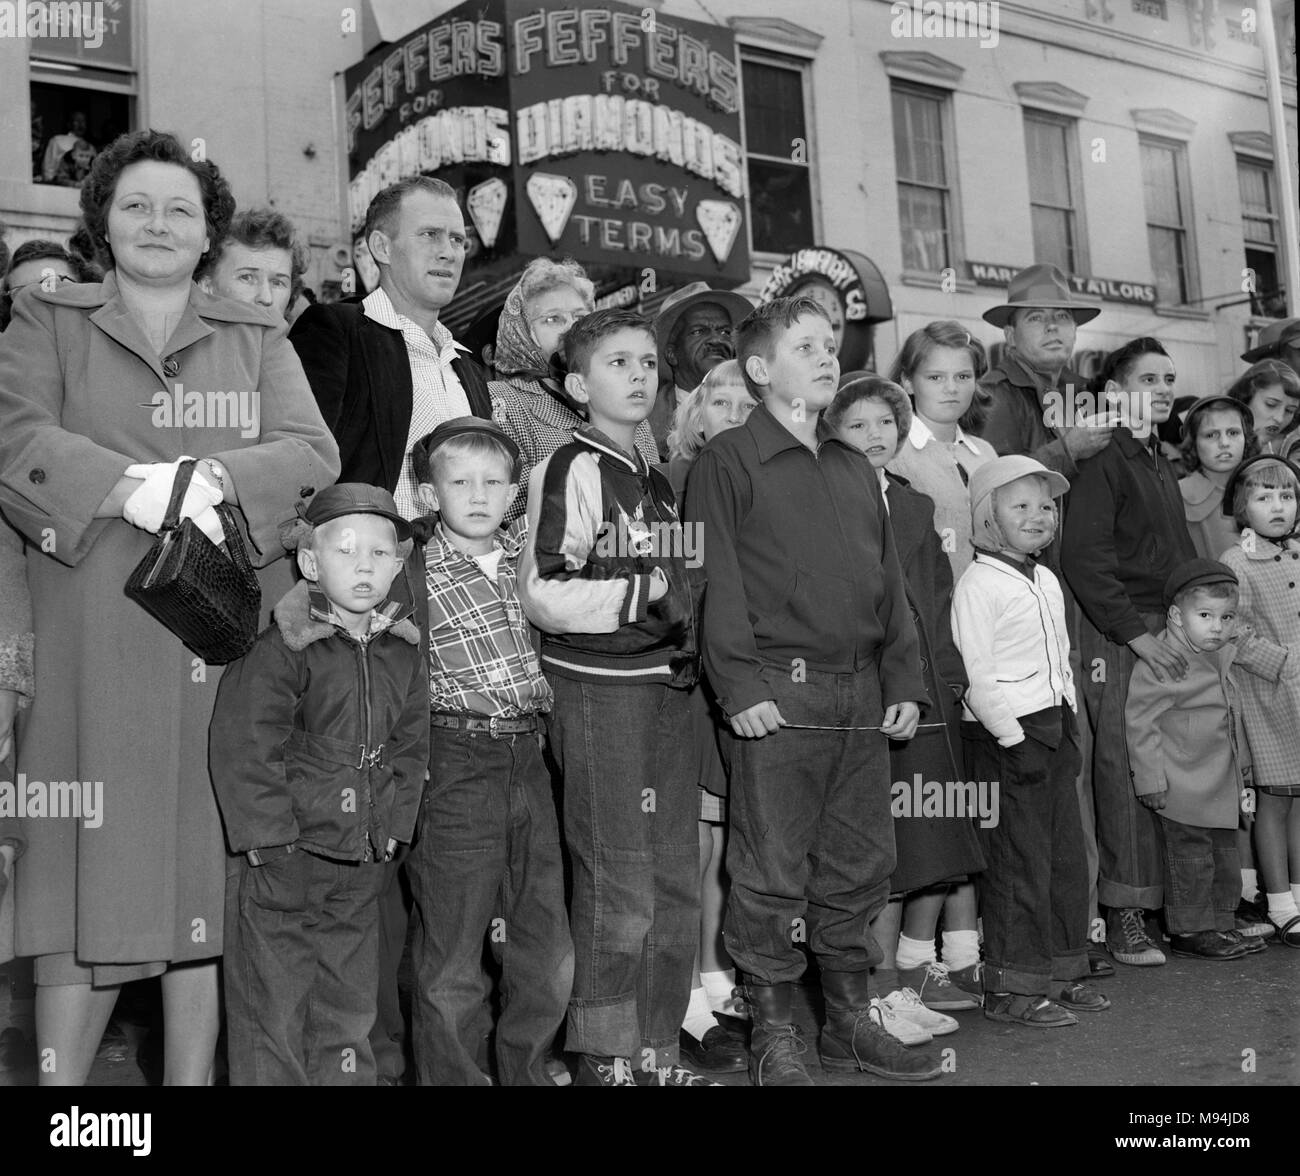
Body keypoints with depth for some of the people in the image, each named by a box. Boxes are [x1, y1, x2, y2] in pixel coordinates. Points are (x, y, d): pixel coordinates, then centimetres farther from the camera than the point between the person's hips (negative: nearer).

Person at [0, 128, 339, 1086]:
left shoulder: (259, 342, 17)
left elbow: (314, 454, 2)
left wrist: (216, 477, -16)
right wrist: (133, 487, -19)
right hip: (93, 641, -1)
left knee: (211, 868, 2)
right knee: (89, 866, -3)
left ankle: (192, 1075, 13)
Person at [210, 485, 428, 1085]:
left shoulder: (402, 652, 5)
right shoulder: (279, 650, -14)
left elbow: (411, 745, 12)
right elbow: (243, 749, -16)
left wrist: (392, 826, 4)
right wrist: (271, 840, -17)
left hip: (361, 861, 5)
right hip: (281, 860, -5)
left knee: (349, 1005, 15)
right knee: (272, 1011, 2)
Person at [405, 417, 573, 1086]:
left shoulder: (523, 554, 9)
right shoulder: (417, 575, -8)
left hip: (528, 760, 6)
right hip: (456, 769, -6)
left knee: (549, 954, 13)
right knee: (451, 962, 2)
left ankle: (525, 1070, 30)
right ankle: (453, 1078, 18)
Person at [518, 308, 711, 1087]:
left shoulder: (658, 483, 17)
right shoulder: (572, 469, -8)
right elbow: (545, 596, -15)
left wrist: (686, 598, 6)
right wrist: (648, 589, -13)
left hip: (664, 687, 8)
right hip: (599, 691, -8)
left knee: (677, 884, 11)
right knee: (620, 889, -2)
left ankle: (657, 1052, 24)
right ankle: (608, 1059, 13)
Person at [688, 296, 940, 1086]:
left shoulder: (855, 467, 19)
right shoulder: (728, 460, -2)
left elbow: (889, 577, 19)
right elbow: (717, 581, -9)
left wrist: (903, 680, 12)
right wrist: (740, 686, -16)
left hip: (862, 691, 7)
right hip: (778, 692, -7)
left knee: (860, 864, 12)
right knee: (773, 871, -1)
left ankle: (852, 1020, 25)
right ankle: (773, 1034, 11)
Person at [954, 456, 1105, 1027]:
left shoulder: (1048, 582, 15)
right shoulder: (978, 583, -12)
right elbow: (974, 674, -16)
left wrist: (1069, 720, 14)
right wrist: (1013, 737, -18)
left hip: (1054, 728, 9)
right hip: (1004, 736, -9)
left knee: (1066, 854, 13)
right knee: (1019, 862, -4)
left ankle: (1061, 973, 25)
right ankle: (1011, 987, 6)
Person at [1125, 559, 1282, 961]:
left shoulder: (1225, 653, 5)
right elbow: (1140, 721, -19)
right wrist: (1150, 779, -19)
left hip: (1222, 785, 9)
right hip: (1183, 788, -8)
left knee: (1225, 857, 16)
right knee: (1191, 858, -1)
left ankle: (1221, 925, 27)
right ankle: (1190, 931, 11)